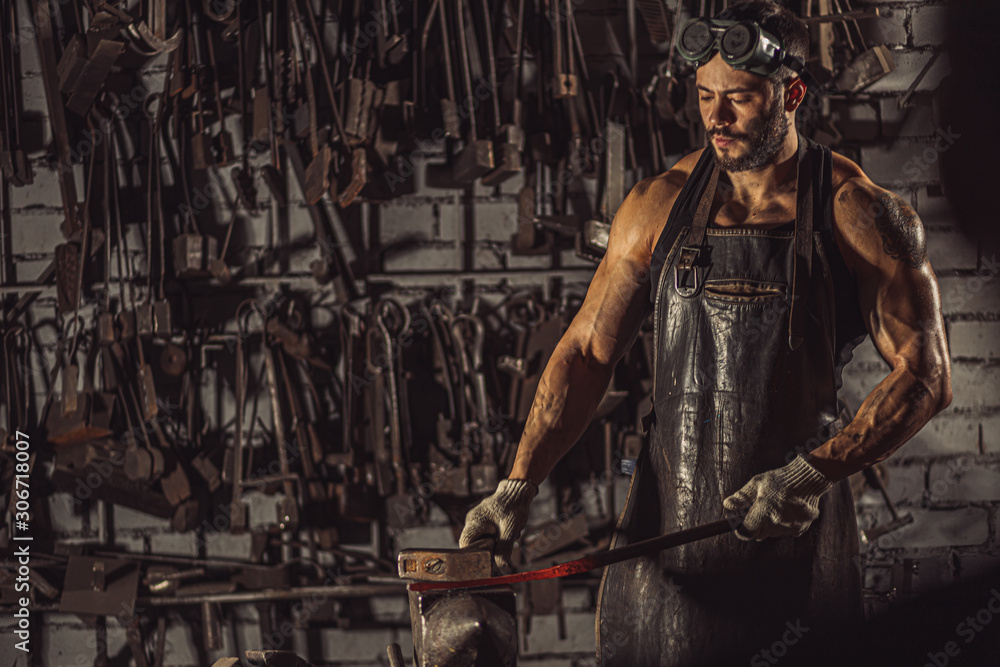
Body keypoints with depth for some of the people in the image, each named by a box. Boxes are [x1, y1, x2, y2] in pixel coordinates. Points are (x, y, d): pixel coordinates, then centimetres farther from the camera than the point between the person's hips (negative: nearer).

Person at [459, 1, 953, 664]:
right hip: (666, 519, 3)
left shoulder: (862, 215, -5)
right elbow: (587, 352, 7)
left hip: (796, 533, -3)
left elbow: (927, 377, -10)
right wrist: (519, 485, -4)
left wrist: (814, 473, -22)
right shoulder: (660, 205, 4)